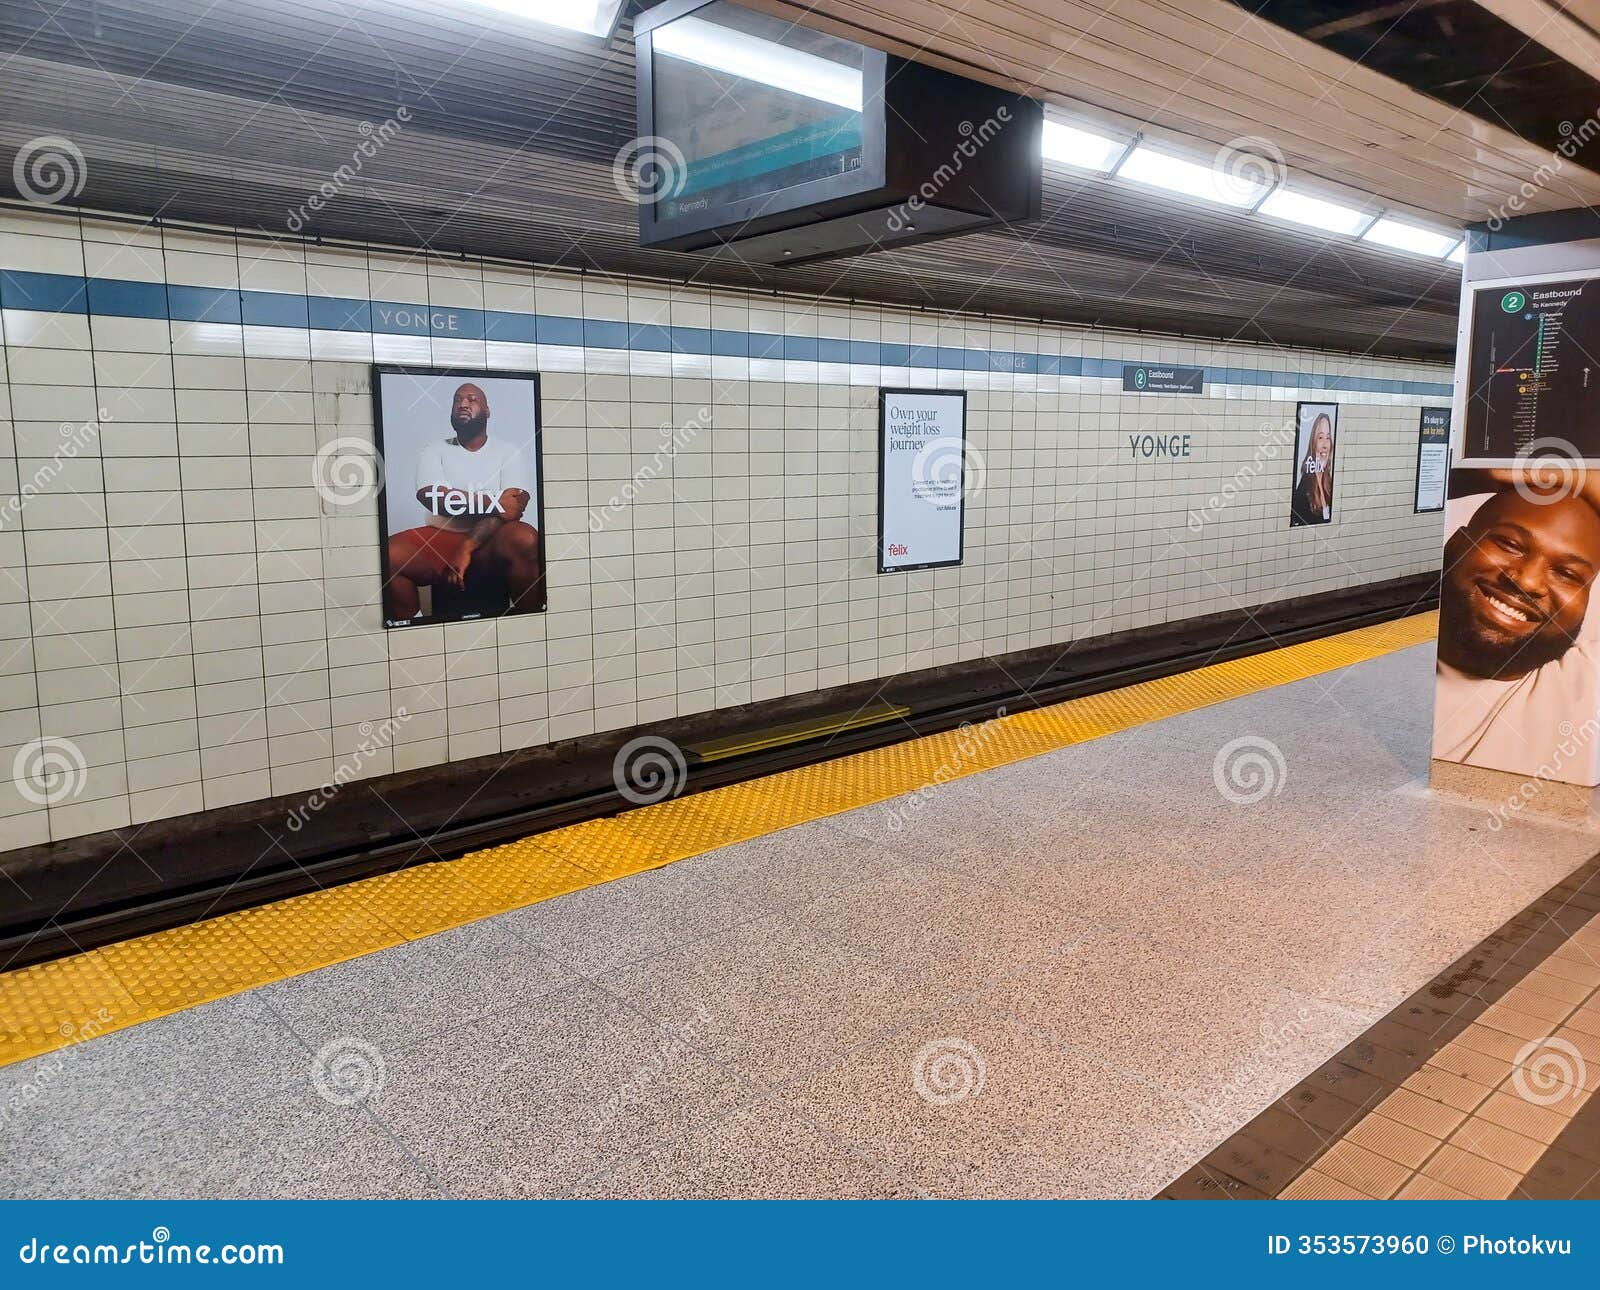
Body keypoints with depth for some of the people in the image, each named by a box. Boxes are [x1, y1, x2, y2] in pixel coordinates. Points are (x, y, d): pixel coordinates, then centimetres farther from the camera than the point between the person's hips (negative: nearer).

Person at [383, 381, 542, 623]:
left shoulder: (507, 451, 8)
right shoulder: (433, 451, 11)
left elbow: (514, 507, -9)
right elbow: (433, 498, -9)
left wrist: (468, 547, -21)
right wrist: (492, 503, -17)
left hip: (490, 543, -1)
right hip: (440, 540, 2)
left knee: (525, 539, -37)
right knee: (390, 554, -29)